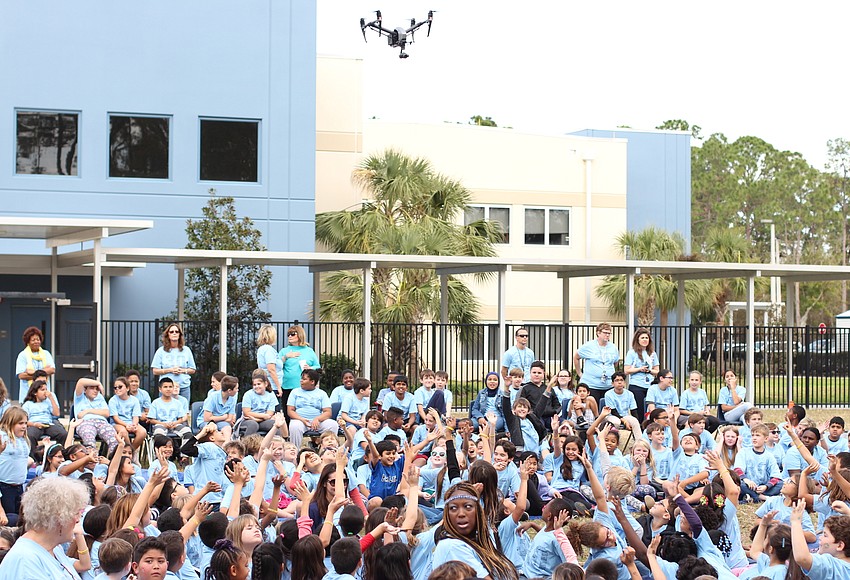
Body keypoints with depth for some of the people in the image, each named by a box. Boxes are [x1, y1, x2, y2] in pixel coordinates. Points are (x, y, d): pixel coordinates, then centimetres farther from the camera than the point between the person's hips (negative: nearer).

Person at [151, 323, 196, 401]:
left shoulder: (186, 350, 11)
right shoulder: (161, 351, 6)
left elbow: (192, 370, 13)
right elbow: (155, 371, 2)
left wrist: (183, 371, -7)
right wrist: (170, 370, -11)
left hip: (184, 387, 2)